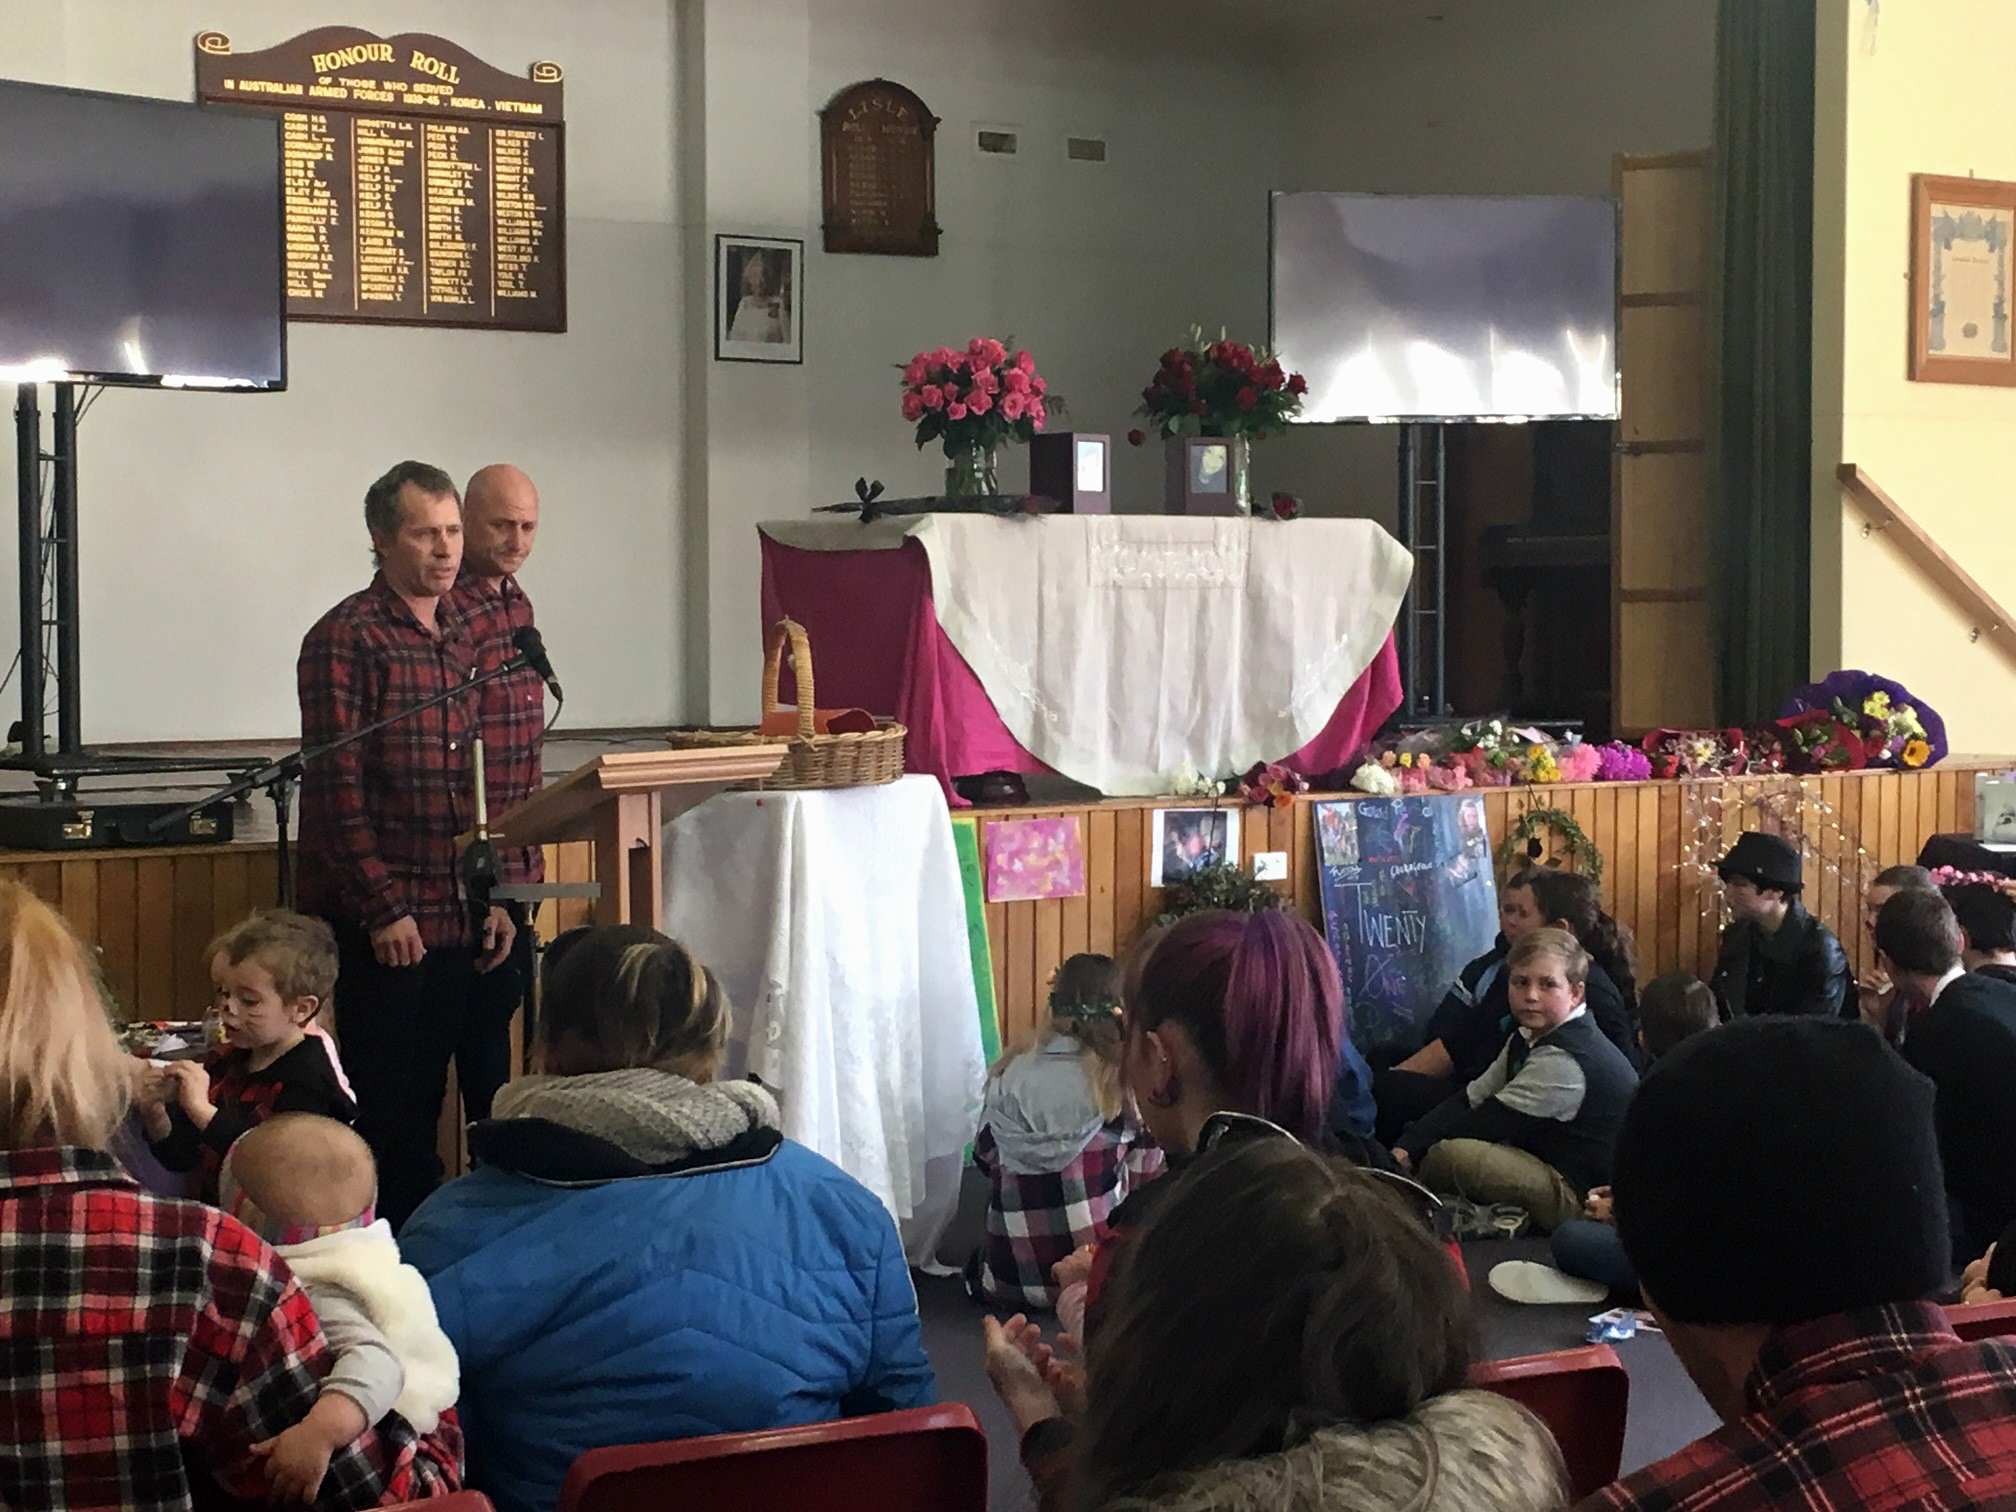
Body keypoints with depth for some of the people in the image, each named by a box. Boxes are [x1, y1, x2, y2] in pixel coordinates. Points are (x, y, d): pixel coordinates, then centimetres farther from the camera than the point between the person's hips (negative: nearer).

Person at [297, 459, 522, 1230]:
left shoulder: (466, 637, 14)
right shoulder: (345, 639, -8)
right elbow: (336, 789, -13)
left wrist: (497, 897, 12)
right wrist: (383, 910, -16)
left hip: (458, 924, 6)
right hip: (379, 926, -6)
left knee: (423, 1109, 13)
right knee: (382, 1112, -1)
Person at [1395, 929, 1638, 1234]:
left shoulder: (1565, 1060, -21)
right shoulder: (1528, 1039, 10)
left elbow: (1490, 1122, -20)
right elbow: (1471, 1100, 5)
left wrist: (1414, 1151, -11)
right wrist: (1405, 1148, -8)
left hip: (1584, 1195, -10)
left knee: (1449, 1154, -25)